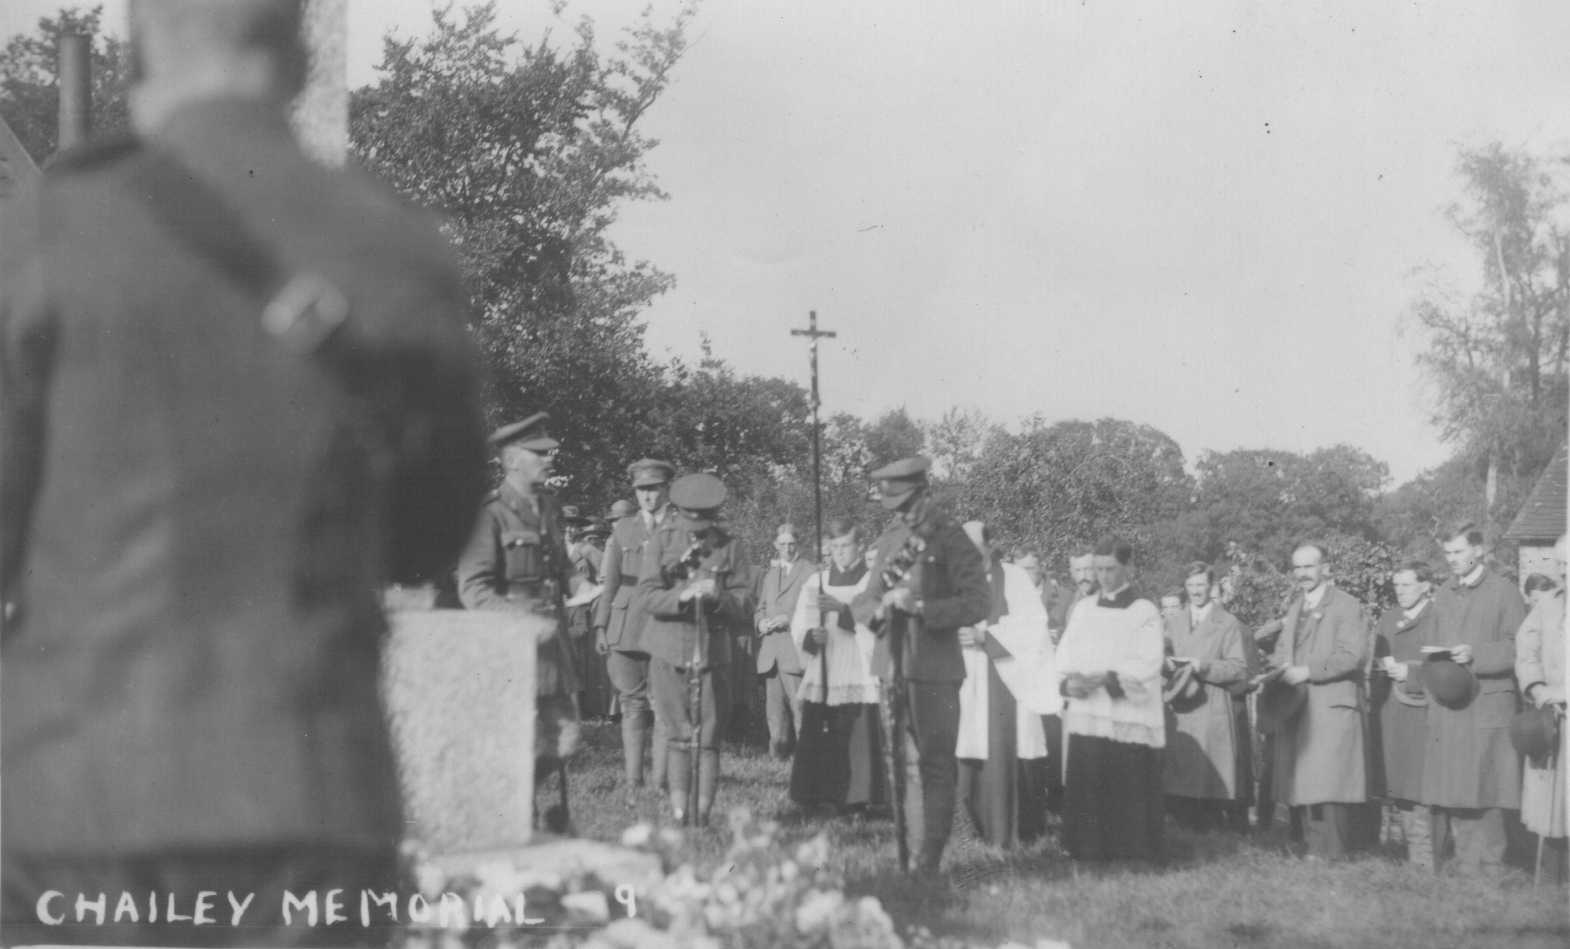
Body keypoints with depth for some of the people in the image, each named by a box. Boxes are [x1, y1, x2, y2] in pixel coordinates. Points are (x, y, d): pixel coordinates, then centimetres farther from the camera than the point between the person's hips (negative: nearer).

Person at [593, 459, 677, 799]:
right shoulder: (623, 527, 14)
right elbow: (610, 579, 14)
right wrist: (600, 625, 6)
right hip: (627, 629, 2)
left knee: (666, 707, -4)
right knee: (632, 704, 3)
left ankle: (660, 783, 0)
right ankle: (632, 783, 7)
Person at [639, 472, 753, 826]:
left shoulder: (729, 546, 3)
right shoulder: (661, 539, 2)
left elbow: (744, 605, 0)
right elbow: (648, 595, -5)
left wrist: (718, 598, -21)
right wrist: (683, 595, -22)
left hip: (712, 652, 0)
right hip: (669, 653, 0)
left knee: (708, 739, -2)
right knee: (678, 736, 0)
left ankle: (702, 818, 1)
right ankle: (680, 817, 2)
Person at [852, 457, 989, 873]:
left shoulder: (950, 540, -5)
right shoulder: (890, 540, 14)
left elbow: (977, 604, -11)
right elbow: (861, 603, 17)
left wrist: (920, 606, -21)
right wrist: (878, 608, -7)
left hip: (934, 670, -6)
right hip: (892, 665, 6)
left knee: (934, 766, -5)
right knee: (902, 764, 10)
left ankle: (930, 862, -3)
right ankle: (909, 854, 16)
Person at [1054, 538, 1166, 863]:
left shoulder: (1145, 612, 1)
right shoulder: (1082, 609, 15)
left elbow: (1147, 664, -8)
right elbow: (1064, 656, 11)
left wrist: (1104, 678, -18)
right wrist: (1067, 681, -10)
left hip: (1129, 718, -4)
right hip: (1085, 717, 4)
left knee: (1127, 795, -5)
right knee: (1085, 789, 0)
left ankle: (1132, 853, 3)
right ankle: (1089, 851, 6)